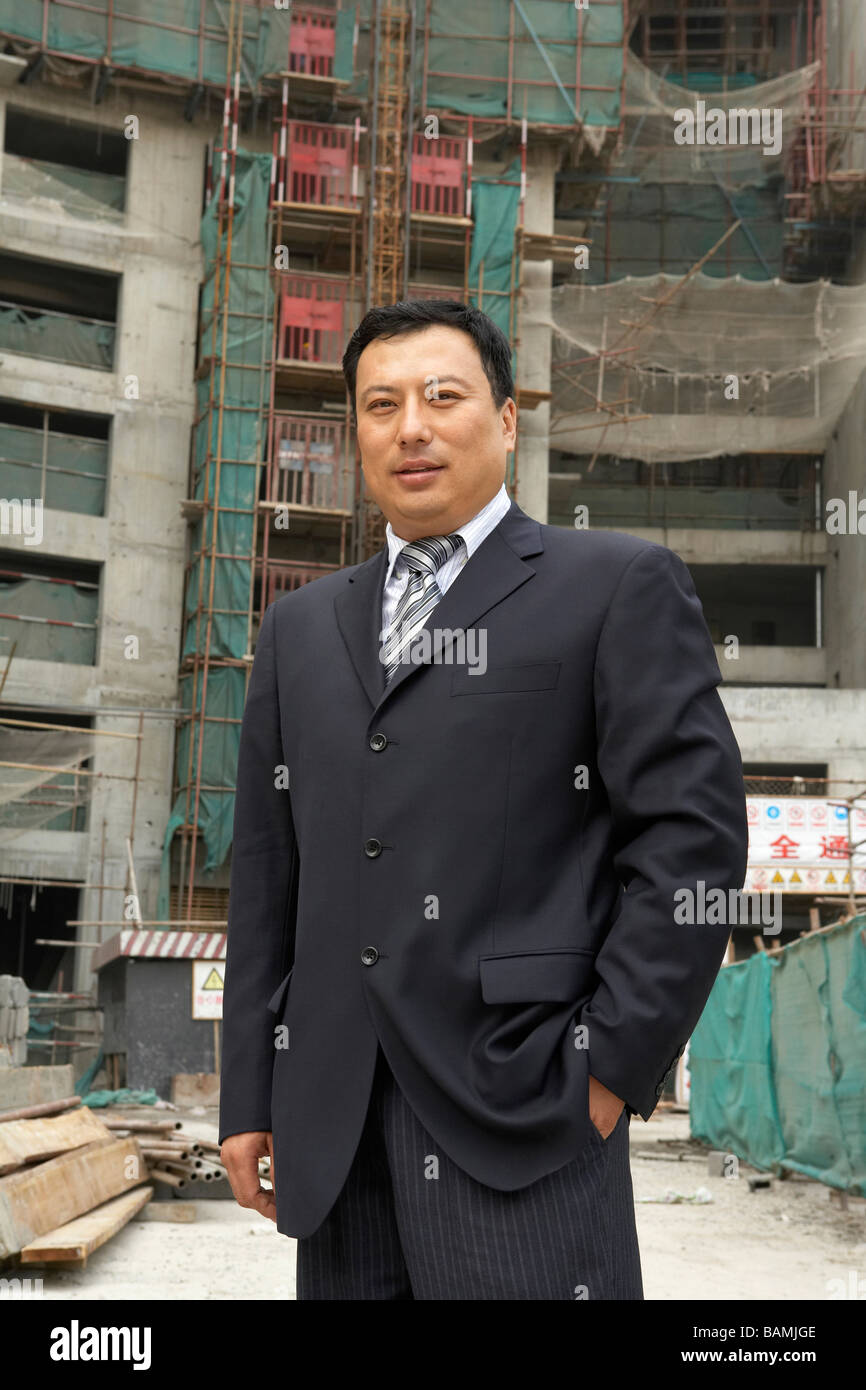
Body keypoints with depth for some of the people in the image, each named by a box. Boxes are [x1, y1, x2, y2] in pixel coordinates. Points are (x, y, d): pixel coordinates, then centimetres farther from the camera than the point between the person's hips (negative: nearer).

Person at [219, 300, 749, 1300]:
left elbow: (694, 830, -4)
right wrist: (250, 1097, 11)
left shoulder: (619, 586, 3)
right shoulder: (300, 628, 17)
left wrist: (616, 1065, -9)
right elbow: (267, 873, 15)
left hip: (524, 1109, -4)